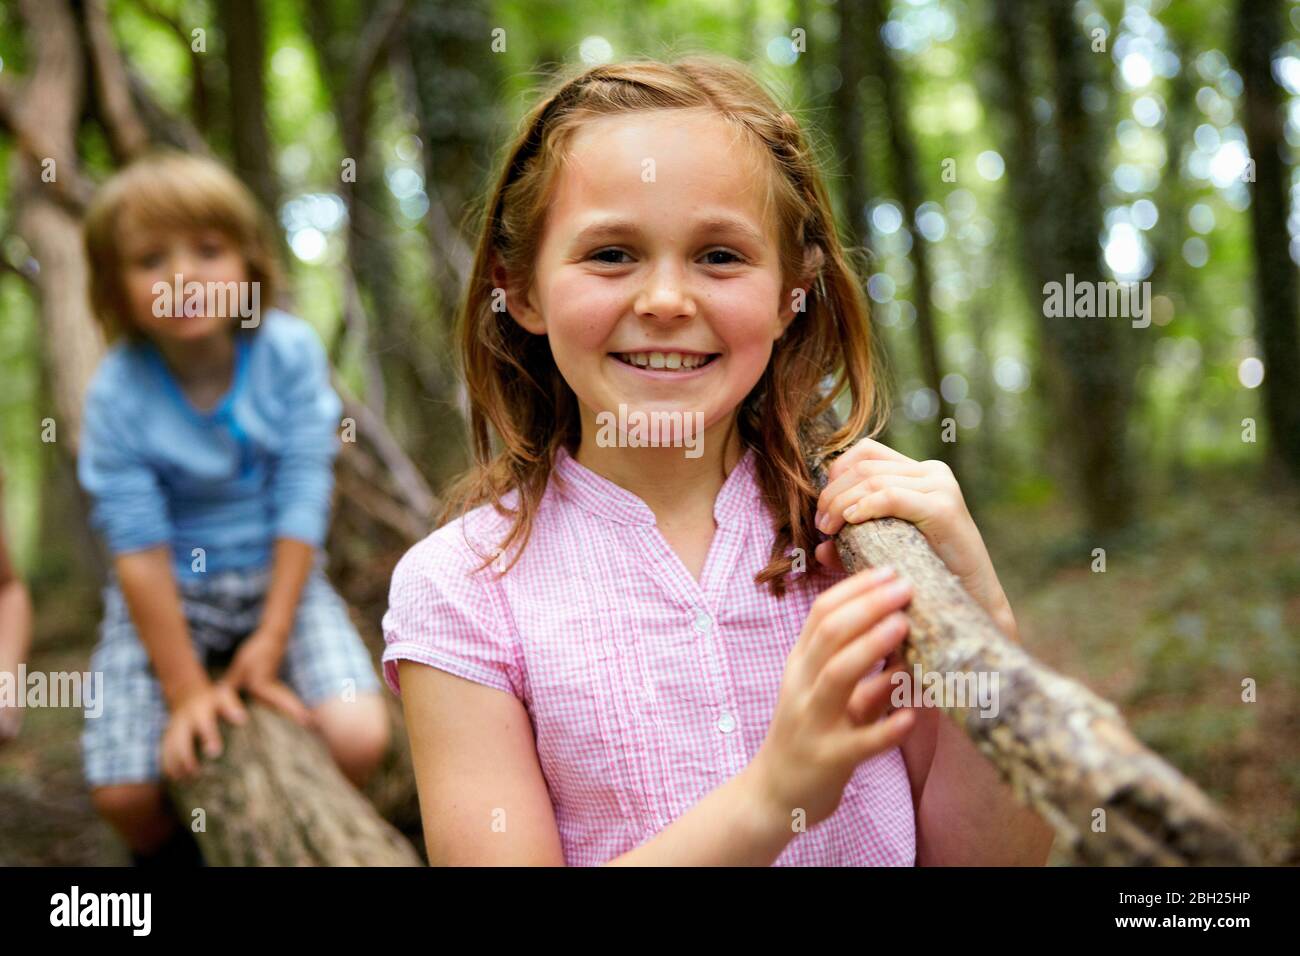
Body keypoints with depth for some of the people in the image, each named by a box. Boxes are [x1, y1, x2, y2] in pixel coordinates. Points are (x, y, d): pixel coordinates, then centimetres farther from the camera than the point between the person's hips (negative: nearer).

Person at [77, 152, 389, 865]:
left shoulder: (290, 352, -15)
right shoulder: (117, 392, -16)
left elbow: (301, 500, -12)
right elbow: (138, 545, -13)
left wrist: (269, 641, -14)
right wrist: (185, 688, -13)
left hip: (276, 577, 0)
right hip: (166, 596, 0)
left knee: (358, 740, -20)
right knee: (121, 791, -13)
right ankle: (168, 852, 25)